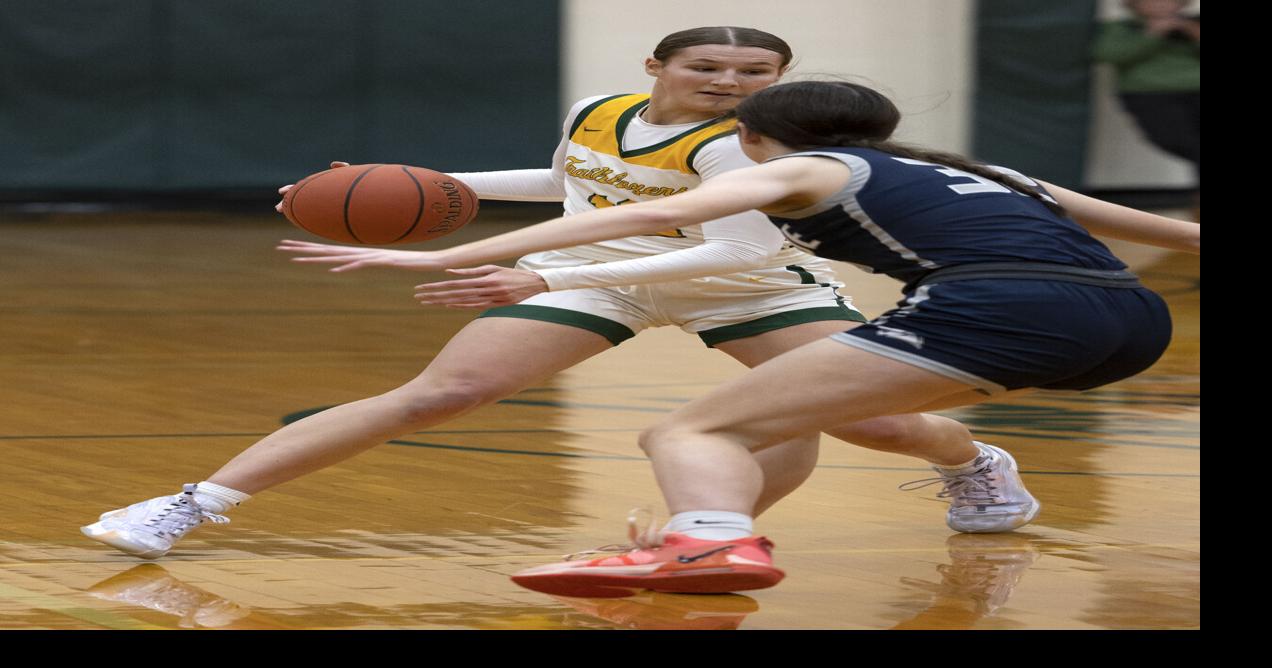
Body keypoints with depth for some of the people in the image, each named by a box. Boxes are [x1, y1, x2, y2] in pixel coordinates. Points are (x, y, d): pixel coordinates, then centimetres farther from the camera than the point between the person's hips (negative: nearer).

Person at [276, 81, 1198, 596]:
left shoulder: (797, 169, 17)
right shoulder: (980, 174, 35)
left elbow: (651, 214, 3)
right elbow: (1146, 225, 44)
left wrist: (445, 258, -1)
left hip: (995, 310, -8)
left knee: (697, 432, -8)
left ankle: (713, 545, -36)